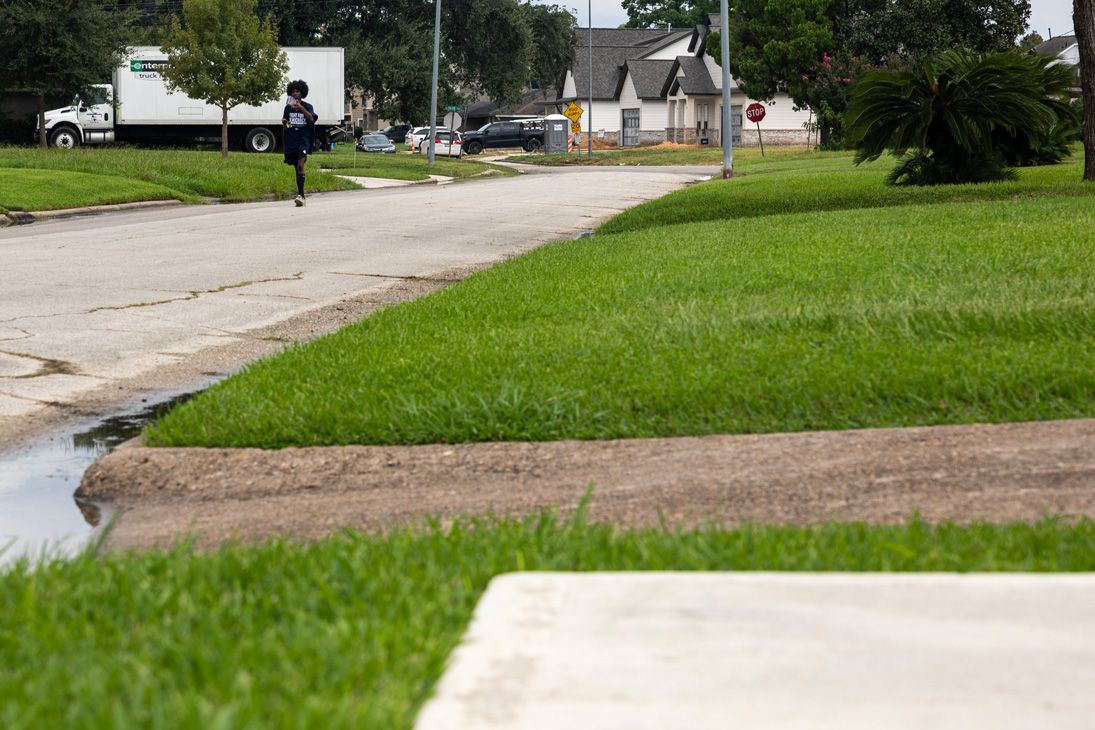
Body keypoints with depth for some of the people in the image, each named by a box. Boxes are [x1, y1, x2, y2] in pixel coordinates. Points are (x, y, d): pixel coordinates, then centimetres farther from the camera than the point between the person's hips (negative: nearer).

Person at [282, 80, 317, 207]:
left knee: (300, 166, -20)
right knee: (296, 168, 8)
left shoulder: (307, 106, 1)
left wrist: (301, 108, -30)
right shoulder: (288, 107, 12)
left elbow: (311, 119, -17)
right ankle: (300, 195, 14)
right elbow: (285, 123, 21)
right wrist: (284, 122, -3)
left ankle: (301, 195, -27)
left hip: (303, 139, -5)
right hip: (291, 140, 5)